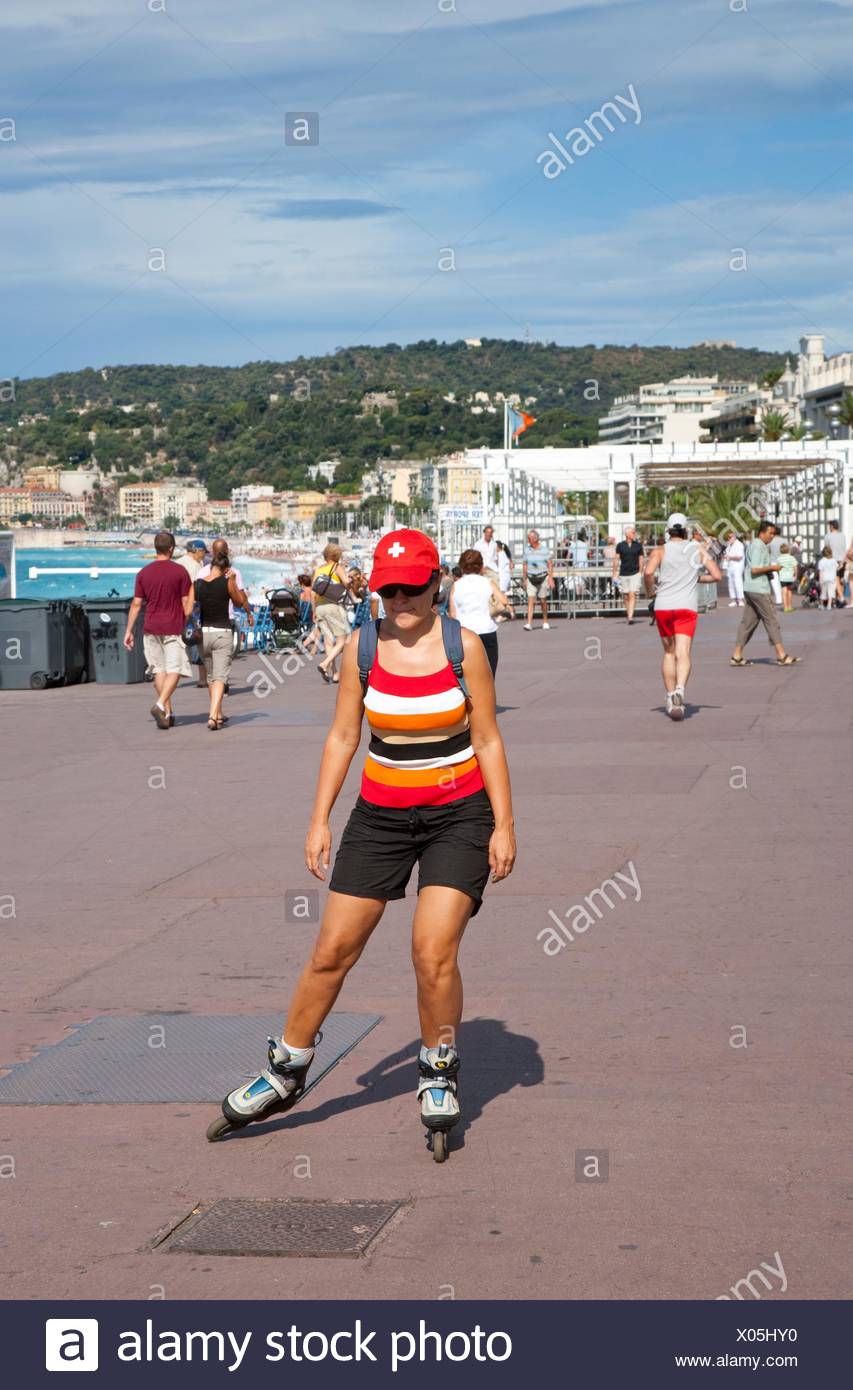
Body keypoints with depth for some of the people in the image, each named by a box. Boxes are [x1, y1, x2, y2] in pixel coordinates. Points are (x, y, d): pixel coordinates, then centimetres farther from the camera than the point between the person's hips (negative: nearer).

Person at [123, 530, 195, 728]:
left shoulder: (143, 573, 3)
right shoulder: (180, 571, -5)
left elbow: (136, 604, 3)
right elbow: (186, 605, -4)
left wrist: (128, 631, 8)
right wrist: (184, 622, 13)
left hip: (150, 629, 4)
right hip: (173, 629, -4)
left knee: (159, 669, 11)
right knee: (175, 669, -1)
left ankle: (167, 712, 12)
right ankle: (161, 704, -21)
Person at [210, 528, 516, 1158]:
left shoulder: (465, 646, -6)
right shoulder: (361, 650, -1)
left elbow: (488, 740, -3)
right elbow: (342, 738, 5)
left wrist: (504, 825, -6)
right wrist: (319, 820, 1)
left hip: (459, 813, -2)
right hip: (380, 814, 2)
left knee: (434, 951, -13)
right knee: (333, 949, 2)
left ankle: (439, 1077, 11)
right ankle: (285, 1073, 20)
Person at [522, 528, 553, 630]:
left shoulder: (544, 549, -2)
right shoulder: (527, 550, 5)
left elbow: (550, 565, -1)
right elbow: (524, 566, 11)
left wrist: (551, 578, -9)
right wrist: (524, 580, 9)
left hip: (543, 577, -1)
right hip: (531, 578, 2)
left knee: (543, 601, 6)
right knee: (531, 600, -10)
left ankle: (545, 622, 22)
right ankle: (529, 624, -16)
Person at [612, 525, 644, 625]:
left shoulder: (638, 545, 5)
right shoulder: (620, 545, 4)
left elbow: (641, 560, 9)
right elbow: (616, 560, 6)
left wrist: (640, 573, 4)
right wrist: (614, 574, 2)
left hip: (635, 574, -1)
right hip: (623, 574, 1)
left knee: (632, 595, -14)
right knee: (626, 597, 6)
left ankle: (630, 617, -19)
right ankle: (629, 616, 18)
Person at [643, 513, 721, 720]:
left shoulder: (660, 551, 6)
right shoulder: (699, 549, 11)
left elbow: (648, 572, -13)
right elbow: (716, 575, 7)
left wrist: (650, 591, 4)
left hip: (663, 606, 1)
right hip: (687, 607, -1)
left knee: (669, 653, 16)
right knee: (683, 653, -11)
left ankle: (671, 698, 17)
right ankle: (680, 690, -36)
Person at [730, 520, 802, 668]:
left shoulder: (752, 544, 18)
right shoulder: (758, 546, -14)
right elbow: (755, 569, -23)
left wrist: (769, 572, 14)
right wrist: (772, 568, -12)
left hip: (749, 589, 10)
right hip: (759, 589, -10)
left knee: (748, 621, 9)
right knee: (771, 621, -6)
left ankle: (736, 656, 7)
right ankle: (782, 656, -5)